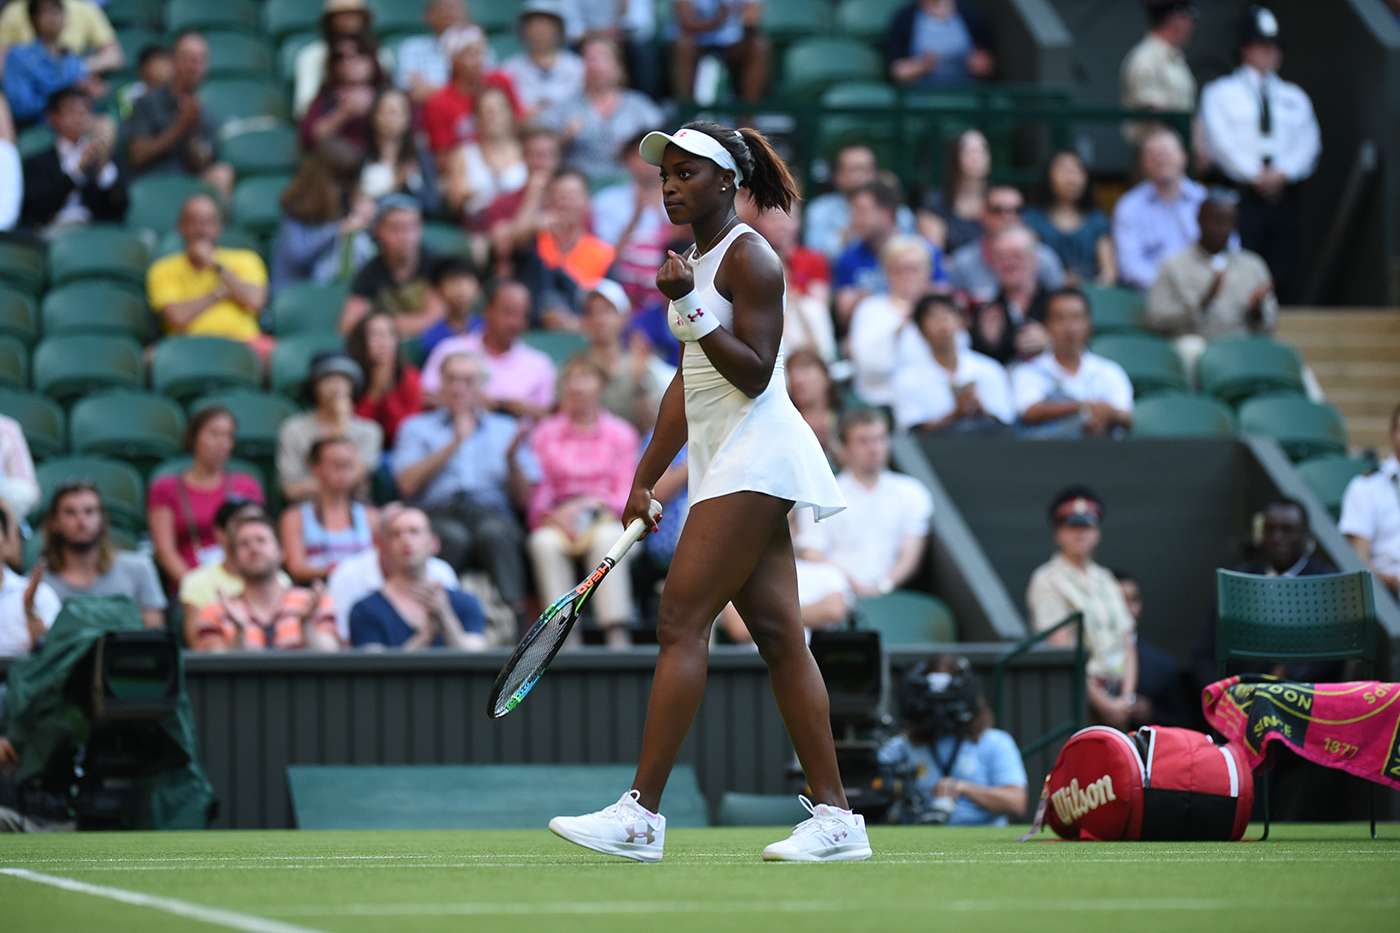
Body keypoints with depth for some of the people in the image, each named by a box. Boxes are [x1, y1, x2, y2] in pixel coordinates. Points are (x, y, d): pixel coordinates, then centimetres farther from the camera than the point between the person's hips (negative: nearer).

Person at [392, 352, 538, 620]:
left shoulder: (505, 429, 27)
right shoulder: (416, 428, 24)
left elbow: (523, 499, 15)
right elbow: (409, 485, 4)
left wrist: (512, 460, -3)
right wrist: (454, 445, 0)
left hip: (492, 514, 0)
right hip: (437, 515, 0)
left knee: (495, 533, -37)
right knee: (453, 537, -38)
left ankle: (514, 615, -54)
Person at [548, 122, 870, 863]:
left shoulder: (749, 258, -10)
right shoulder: (697, 263, 18)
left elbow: (754, 372, -17)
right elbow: (689, 383, 22)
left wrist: (690, 308, -23)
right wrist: (645, 480, 20)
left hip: (756, 456, -10)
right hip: (726, 462, 10)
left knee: (680, 621, -13)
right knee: (779, 637, 5)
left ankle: (642, 813, -16)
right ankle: (835, 817, 3)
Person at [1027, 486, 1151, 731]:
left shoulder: (1106, 580, 21)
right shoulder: (1047, 581, 1)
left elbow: (1128, 643, 16)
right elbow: (1062, 649, -7)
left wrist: (1127, 698, -1)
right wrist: (1104, 704, -11)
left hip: (1117, 689, 6)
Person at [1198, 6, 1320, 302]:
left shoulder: (1294, 97, 19)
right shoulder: (1219, 93, 10)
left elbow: (1309, 143, 7)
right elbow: (1220, 141, -2)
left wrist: (1282, 173, -10)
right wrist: (1255, 175, -12)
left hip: (1284, 192, 3)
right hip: (1242, 195, -3)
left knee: (1282, 277, -2)